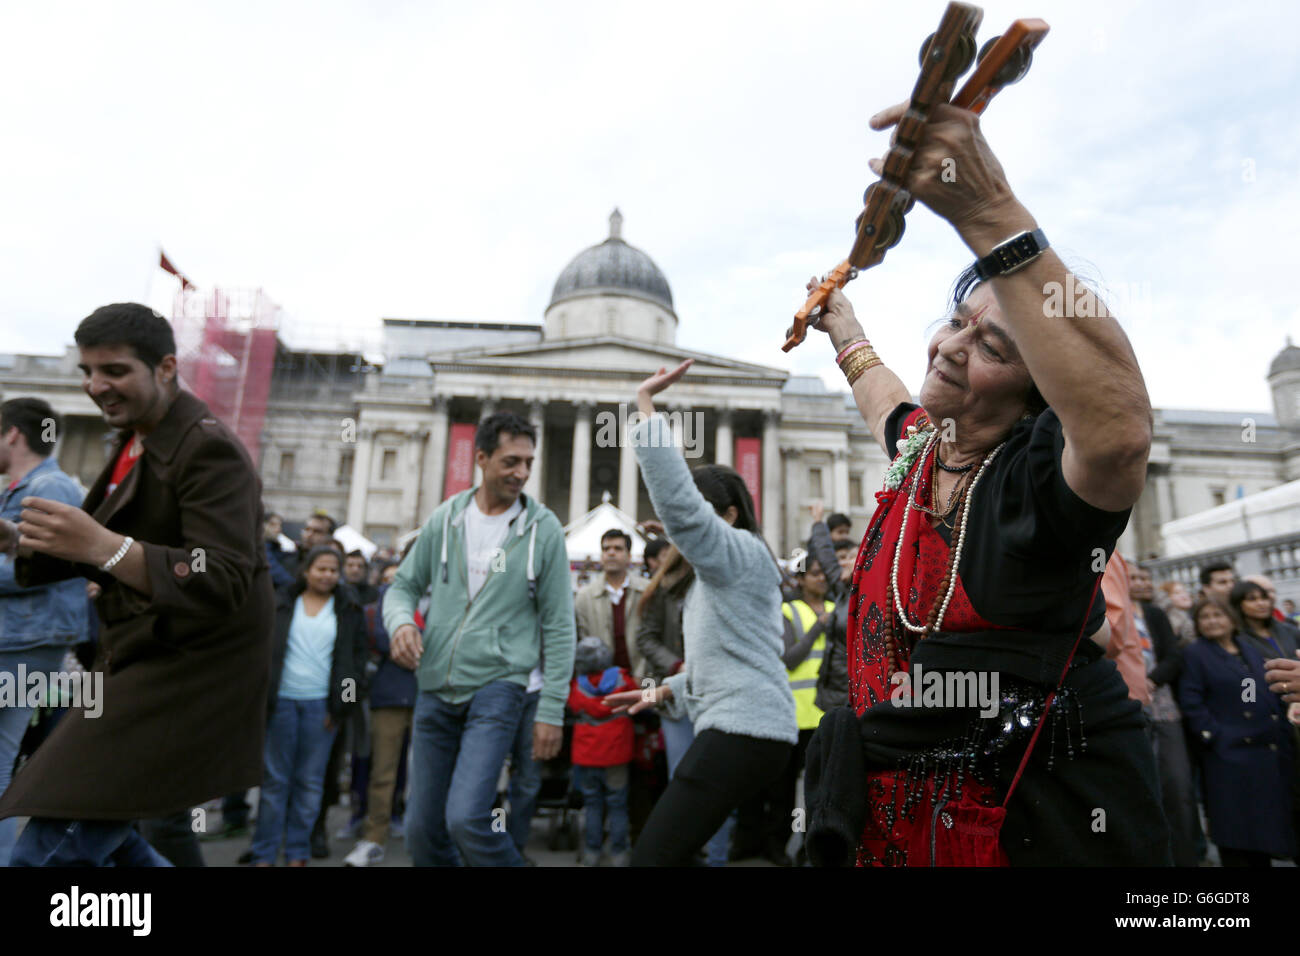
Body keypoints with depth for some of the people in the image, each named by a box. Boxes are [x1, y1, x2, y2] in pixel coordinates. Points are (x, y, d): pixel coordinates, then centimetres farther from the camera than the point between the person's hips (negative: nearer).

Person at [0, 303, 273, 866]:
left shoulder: (210, 450, -19)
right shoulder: (136, 442, 11)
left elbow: (224, 583, -29)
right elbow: (96, 550, 16)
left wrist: (101, 545, -39)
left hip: (191, 675, -10)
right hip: (137, 662, 10)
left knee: (51, 850, -8)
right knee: (106, 836, 20)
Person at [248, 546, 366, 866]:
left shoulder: (349, 610, 6)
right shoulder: (283, 604, 8)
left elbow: (357, 657, 4)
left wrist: (341, 706, -2)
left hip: (321, 705, 0)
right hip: (282, 699, 0)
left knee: (310, 782, 5)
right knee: (275, 779, 5)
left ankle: (297, 854, 17)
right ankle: (264, 854, 15)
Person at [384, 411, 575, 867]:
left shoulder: (543, 529, -4)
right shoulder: (444, 519, 3)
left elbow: (559, 627, -3)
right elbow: (404, 585, 12)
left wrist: (551, 709, -5)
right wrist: (401, 622, -11)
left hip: (496, 687, -4)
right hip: (435, 689, 4)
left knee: (466, 819, -16)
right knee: (421, 827, 10)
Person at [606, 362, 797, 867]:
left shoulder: (744, 553, -7)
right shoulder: (716, 575, 25)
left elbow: (678, 502, -24)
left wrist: (646, 406, -20)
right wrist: (662, 692, 21)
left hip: (742, 731, -11)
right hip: (735, 729, 11)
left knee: (653, 855, -15)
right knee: (670, 850, 13)